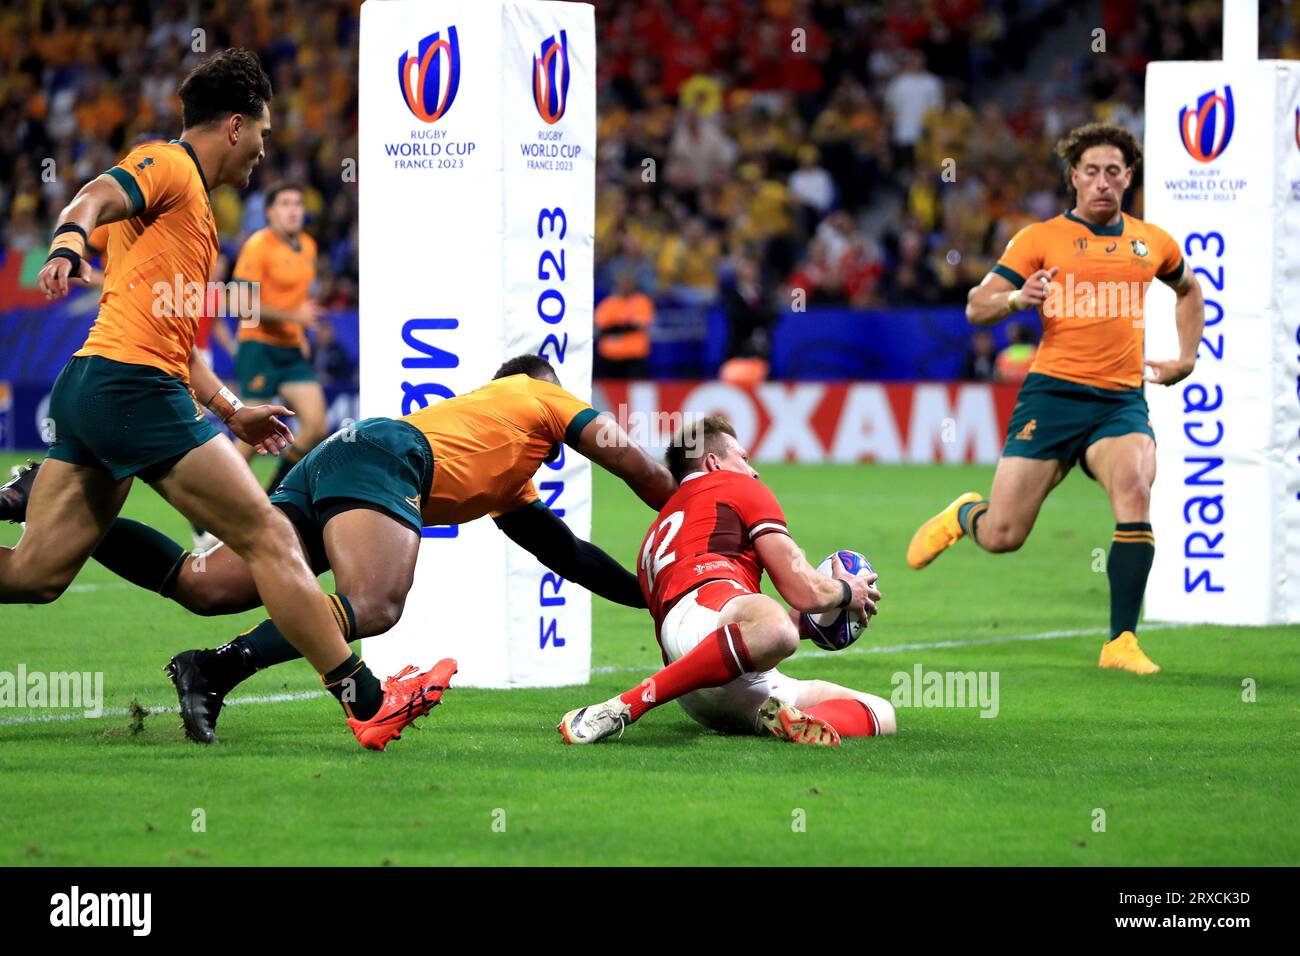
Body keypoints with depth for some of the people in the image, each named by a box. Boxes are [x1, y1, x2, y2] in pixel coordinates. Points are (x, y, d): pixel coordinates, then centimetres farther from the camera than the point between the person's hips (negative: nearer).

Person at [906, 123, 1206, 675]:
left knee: (1135, 491, -28)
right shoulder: (1042, 238, 3)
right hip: (1053, 393, -2)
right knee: (1003, 536, -4)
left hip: (1121, 401, 2)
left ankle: (1122, 642, -23)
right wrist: (1016, 298, -20)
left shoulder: (1152, 243, 13)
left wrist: (1186, 357, 22)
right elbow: (976, 308, 1)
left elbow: (1189, 289, 35)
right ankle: (965, 514, 36)